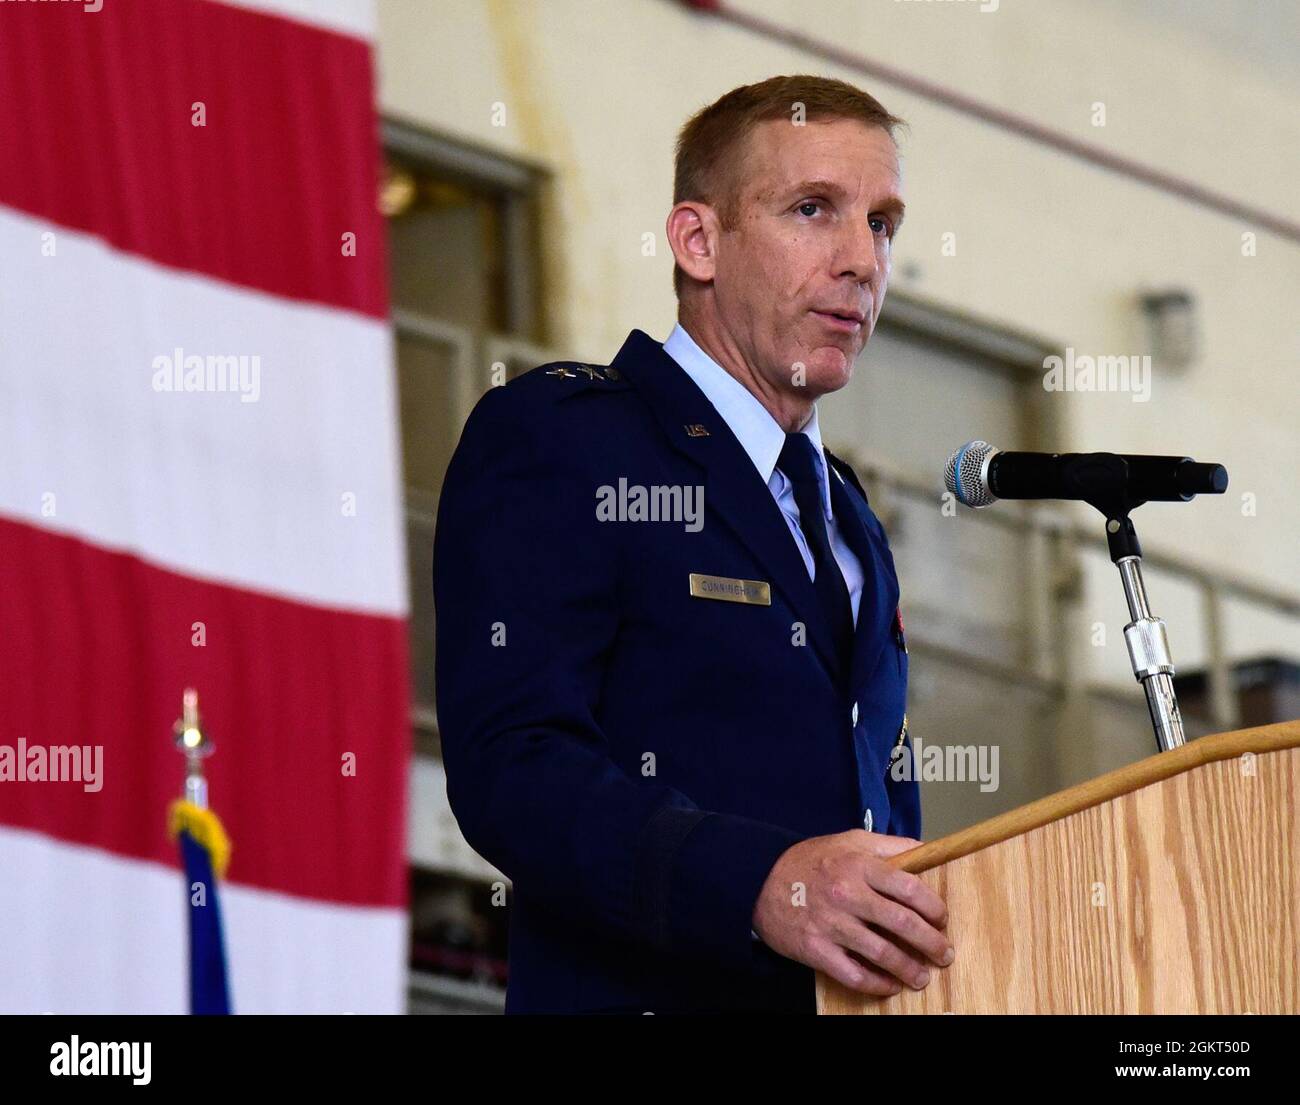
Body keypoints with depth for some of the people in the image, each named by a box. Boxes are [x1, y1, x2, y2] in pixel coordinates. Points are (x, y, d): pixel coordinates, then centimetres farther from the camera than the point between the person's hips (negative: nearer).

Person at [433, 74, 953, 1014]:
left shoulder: (847, 522, 25)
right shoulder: (550, 437, 1)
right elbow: (509, 767, -12)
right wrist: (761, 884, -24)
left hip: (864, 988, 6)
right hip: (644, 999, -6)